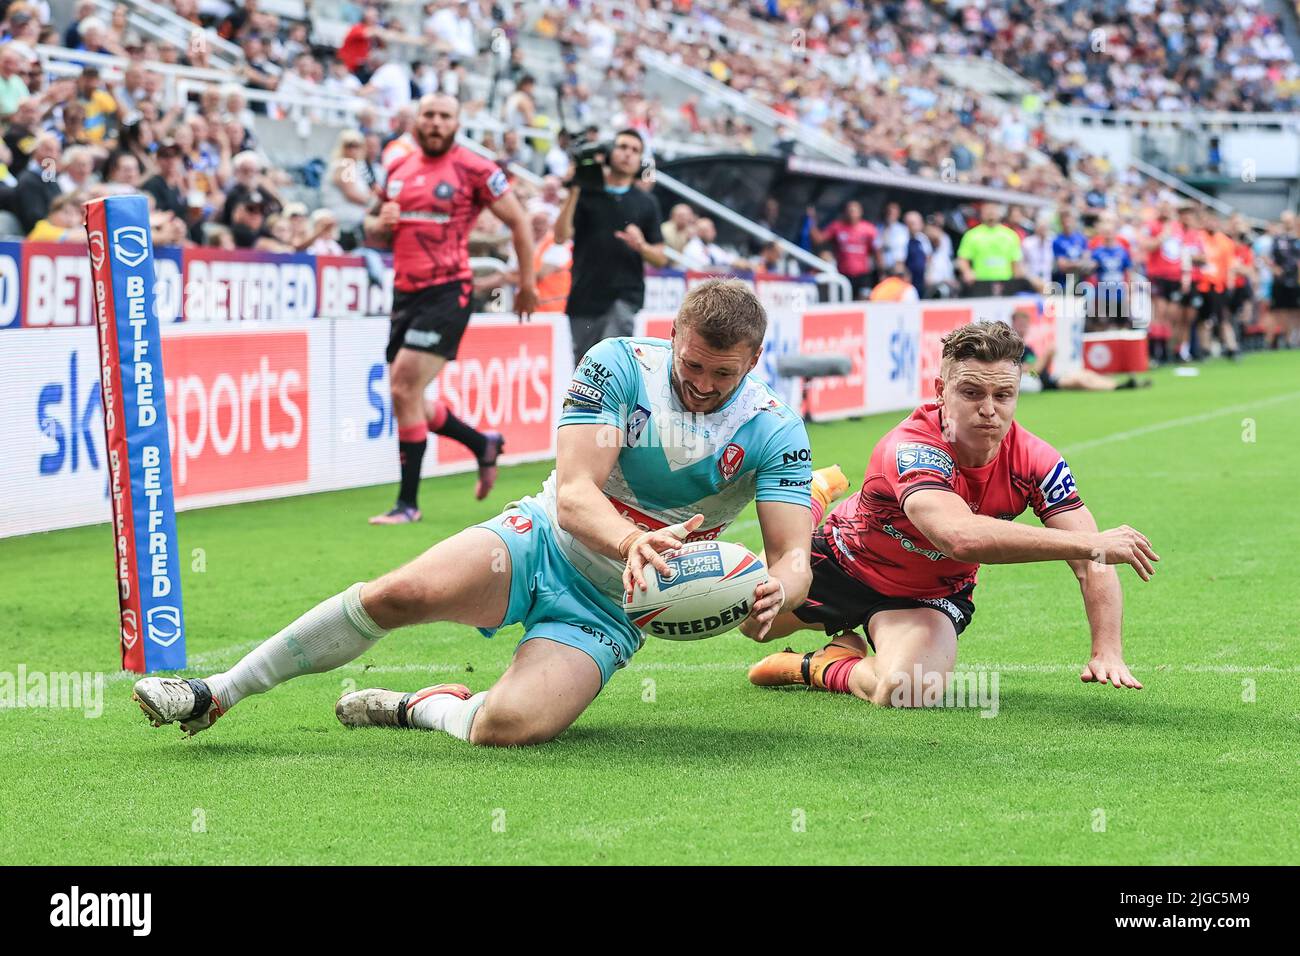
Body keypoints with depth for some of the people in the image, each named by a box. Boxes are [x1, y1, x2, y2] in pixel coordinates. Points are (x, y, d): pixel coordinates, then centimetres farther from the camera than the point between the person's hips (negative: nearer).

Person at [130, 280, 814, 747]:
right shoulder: (618, 364, -11)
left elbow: (793, 557, -13)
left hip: (610, 609, 0)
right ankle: (216, 696, -14)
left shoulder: (774, 432, -9)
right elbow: (574, 495, -19)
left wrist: (774, 594, -39)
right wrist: (632, 543, -41)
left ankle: (423, 708, 8)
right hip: (545, 538, 0)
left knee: (506, 728, -29)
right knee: (403, 592, -29)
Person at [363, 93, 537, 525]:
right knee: (407, 399, 9)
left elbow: (518, 222, 0)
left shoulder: (474, 169, -5)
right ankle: (483, 444, 34)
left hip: (448, 291, -7)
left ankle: (408, 503, -7)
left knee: (404, 388, -16)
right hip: (405, 292, 7)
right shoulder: (399, 170, 13)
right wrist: (380, 224, -3)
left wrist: (526, 284, 1)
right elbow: (375, 234, 21)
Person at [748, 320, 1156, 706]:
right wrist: (1089, 543, -61)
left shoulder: (1034, 461, -26)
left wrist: (1107, 652, -40)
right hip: (846, 561, -2)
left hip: (933, 594, 2)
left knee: (906, 692, -28)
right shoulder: (912, 450, -40)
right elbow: (961, 537, -59)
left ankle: (823, 668, 8)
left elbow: (1092, 563, -23)